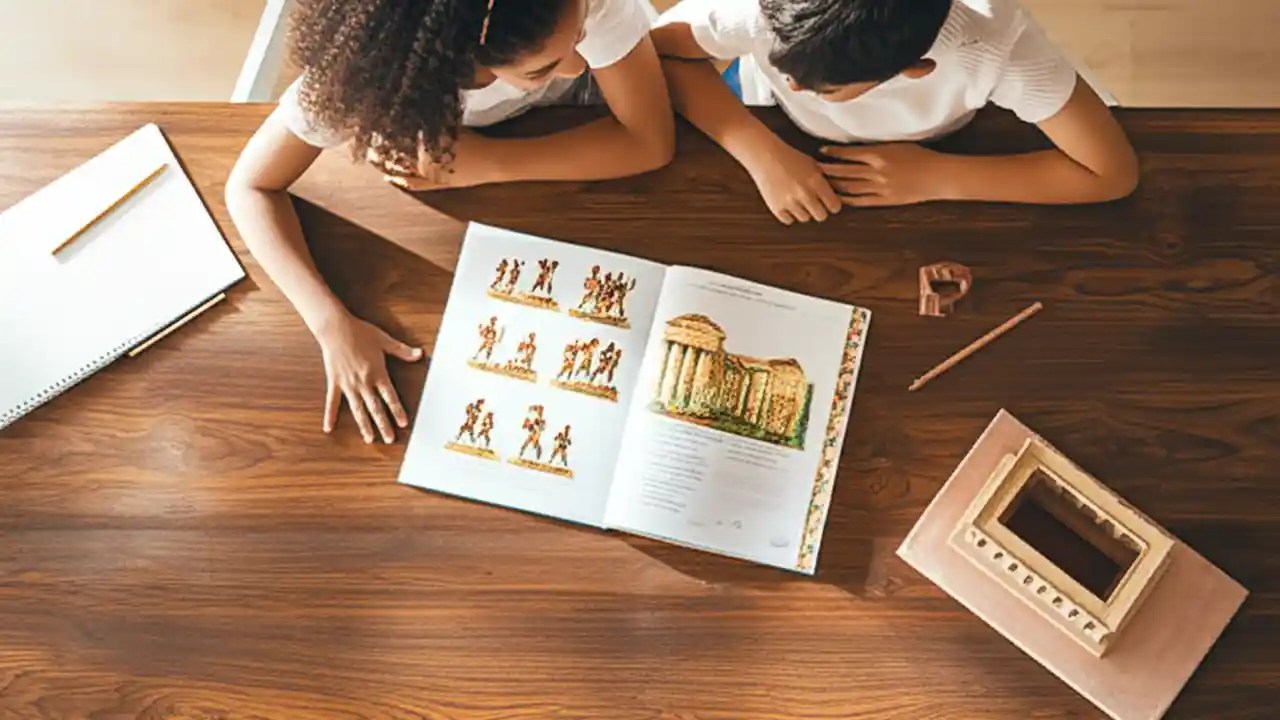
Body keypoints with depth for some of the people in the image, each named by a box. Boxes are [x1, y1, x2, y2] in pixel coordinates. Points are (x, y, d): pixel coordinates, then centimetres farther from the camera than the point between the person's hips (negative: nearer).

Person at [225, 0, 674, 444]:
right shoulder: (369, 58, -40)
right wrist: (334, 325, -45)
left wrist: (487, 163, -37)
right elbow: (251, 186, -32)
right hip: (444, 132, -1)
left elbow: (651, 141, -34)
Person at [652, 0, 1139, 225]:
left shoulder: (994, 41, -40)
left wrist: (938, 179, -34)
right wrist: (764, 155, -38)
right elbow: (658, 52, -25)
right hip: (776, 142, 1)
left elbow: (1113, 171, -30)